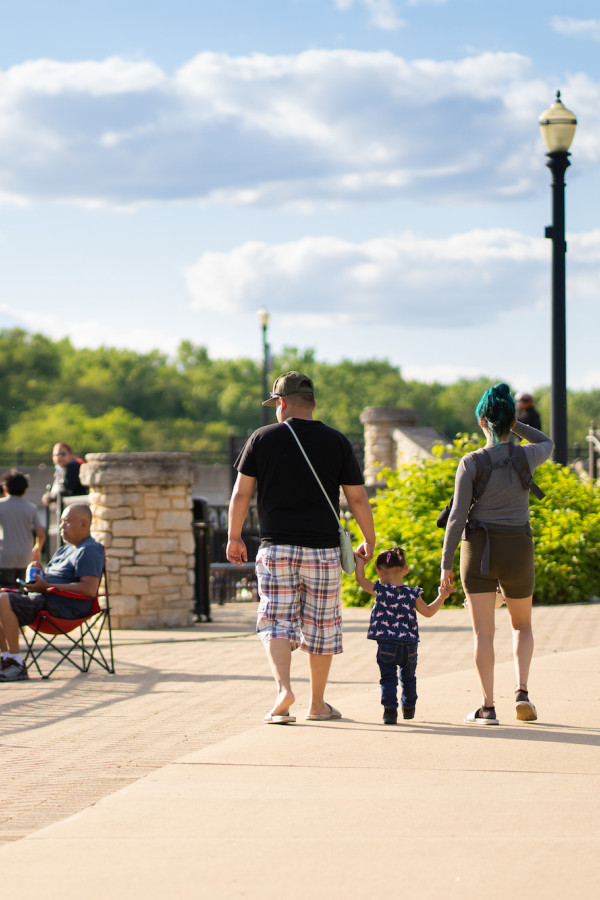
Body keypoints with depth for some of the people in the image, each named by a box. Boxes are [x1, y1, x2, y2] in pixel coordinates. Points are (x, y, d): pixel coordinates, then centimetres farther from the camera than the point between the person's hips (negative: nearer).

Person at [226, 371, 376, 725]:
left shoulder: (262, 439, 0)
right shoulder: (337, 442, 1)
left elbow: (241, 492, 1)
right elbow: (358, 498, 2)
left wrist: (234, 537, 12)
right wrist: (369, 540, 14)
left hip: (276, 547, 0)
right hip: (323, 549, 0)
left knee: (276, 621, 3)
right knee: (322, 625, 10)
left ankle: (283, 686, -20)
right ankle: (318, 702, 18)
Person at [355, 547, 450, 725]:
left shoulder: (380, 591, -7)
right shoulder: (412, 594, -1)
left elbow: (360, 578, -3)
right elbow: (428, 612, 7)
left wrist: (359, 561, 11)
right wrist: (442, 597, 19)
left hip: (386, 646, -3)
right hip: (409, 646, 3)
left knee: (388, 678, 1)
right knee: (408, 677, 21)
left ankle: (390, 710, -13)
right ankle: (409, 708, 34)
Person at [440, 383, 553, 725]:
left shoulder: (471, 463, -10)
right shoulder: (526, 457, -4)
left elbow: (458, 516, -11)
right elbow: (547, 444, 22)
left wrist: (446, 564, -6)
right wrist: (515, 425, 13)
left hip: (479, 549, -2)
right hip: (518, 550, 2)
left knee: (483, 632, 2)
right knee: (523, 625, 21)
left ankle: (488, 707, -4)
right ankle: (522, 691, 2)